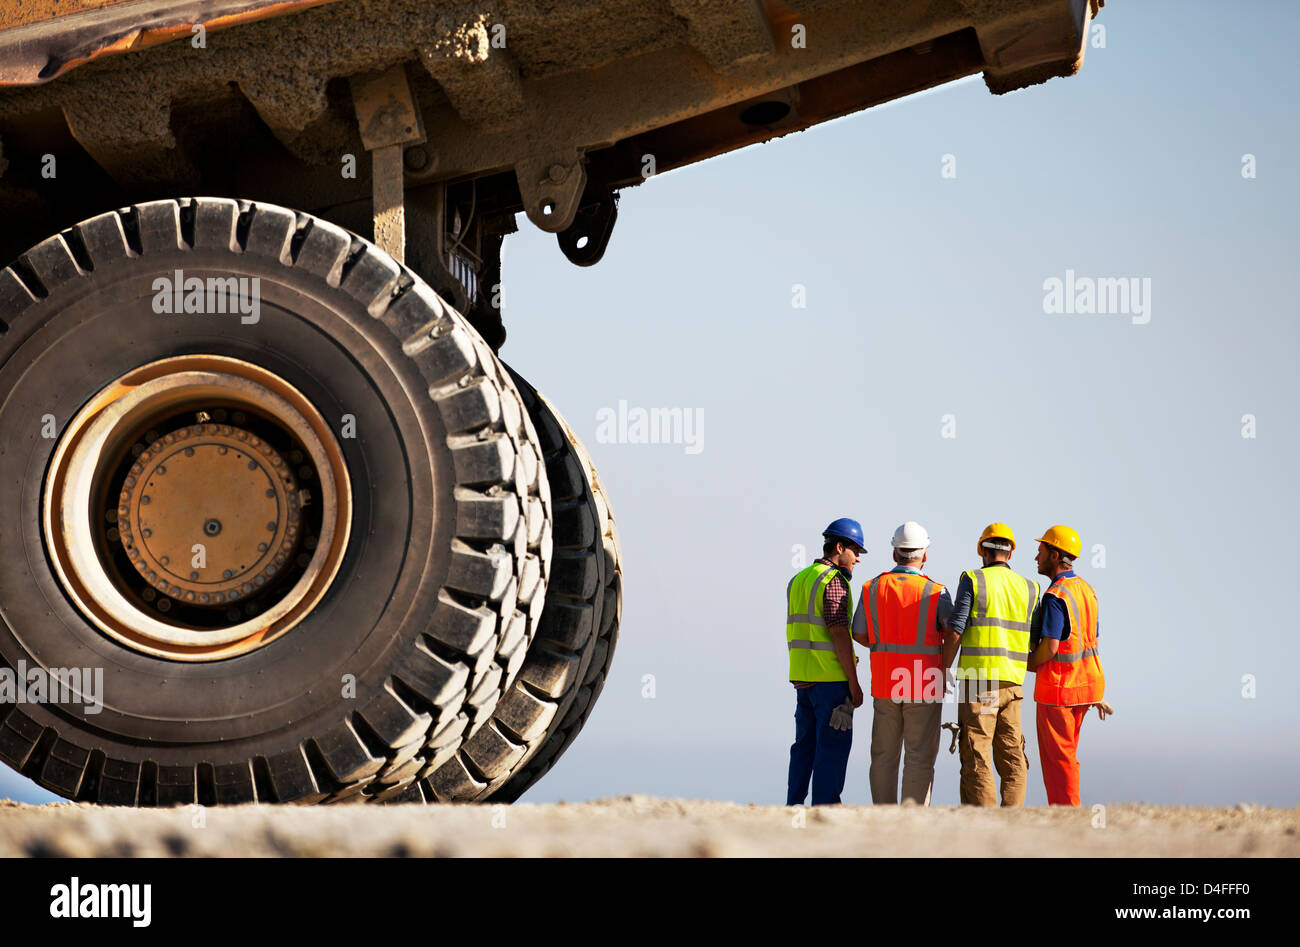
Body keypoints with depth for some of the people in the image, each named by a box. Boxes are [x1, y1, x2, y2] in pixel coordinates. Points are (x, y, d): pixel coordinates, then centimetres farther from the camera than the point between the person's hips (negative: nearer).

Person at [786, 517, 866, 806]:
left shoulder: (798, 581, 15)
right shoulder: (834, 582, -12)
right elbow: (839, 633, -17)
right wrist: (854, 682, -14)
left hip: (803, 679, 8)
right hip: (831, 679, -8)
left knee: (805, 744, 13)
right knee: (833, 747, -5)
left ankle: (794, 806, 13)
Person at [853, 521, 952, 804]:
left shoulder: (872, 588, 2)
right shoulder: (935, 592, -8)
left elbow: (860, 634, 3)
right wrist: (941, 653, 10)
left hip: (884, 685, 3)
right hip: (924, 686, -3)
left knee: (884, 755, 11)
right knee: (920, 757, 0)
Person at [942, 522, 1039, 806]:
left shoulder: (973, 580, -3)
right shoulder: (1028, 588, 9)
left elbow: (955, 632, -9)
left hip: (977, 680, -4)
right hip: (1012, 682, 4)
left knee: (976, 760, -3)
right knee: (1013, 759, 8)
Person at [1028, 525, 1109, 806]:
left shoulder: (1055, 596, -18)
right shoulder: (1087, 590, 11)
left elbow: (1049, 648, -24)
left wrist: (1025, 665, -5)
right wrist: (1097, 695, 19)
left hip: (1057, 688, -9)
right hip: (1085, 686, 9)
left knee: (1057, 759, -2)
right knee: (1067, 755, 16)